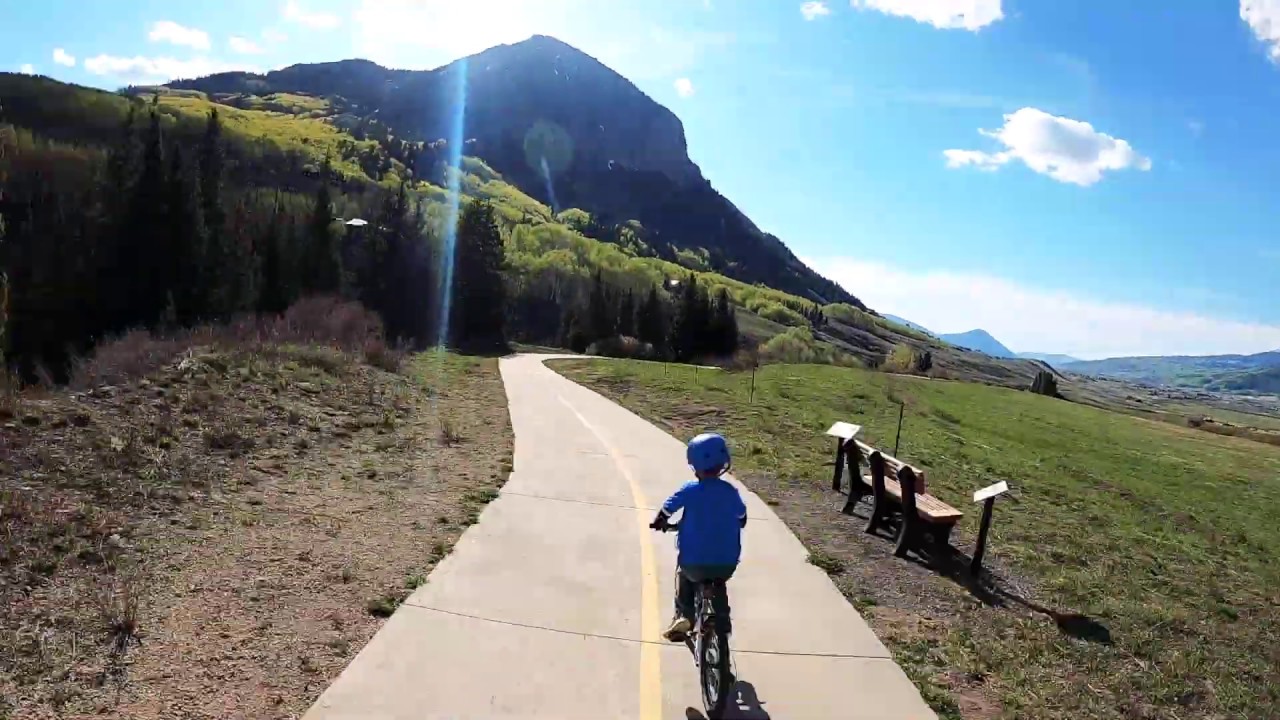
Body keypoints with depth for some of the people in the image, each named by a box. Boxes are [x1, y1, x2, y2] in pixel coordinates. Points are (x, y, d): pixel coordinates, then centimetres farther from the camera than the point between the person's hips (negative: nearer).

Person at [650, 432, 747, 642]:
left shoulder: (690, 490, -10)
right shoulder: (731, 491, -2)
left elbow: (667, 509, -3)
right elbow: (741, 518, 13)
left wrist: (659, 522, 19)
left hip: (695, 561, -2)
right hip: (727, 563, 2)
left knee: (684, 574, 31)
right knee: (717, 584, 35)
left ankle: (683, 616, 22)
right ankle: (722, 622, 36)